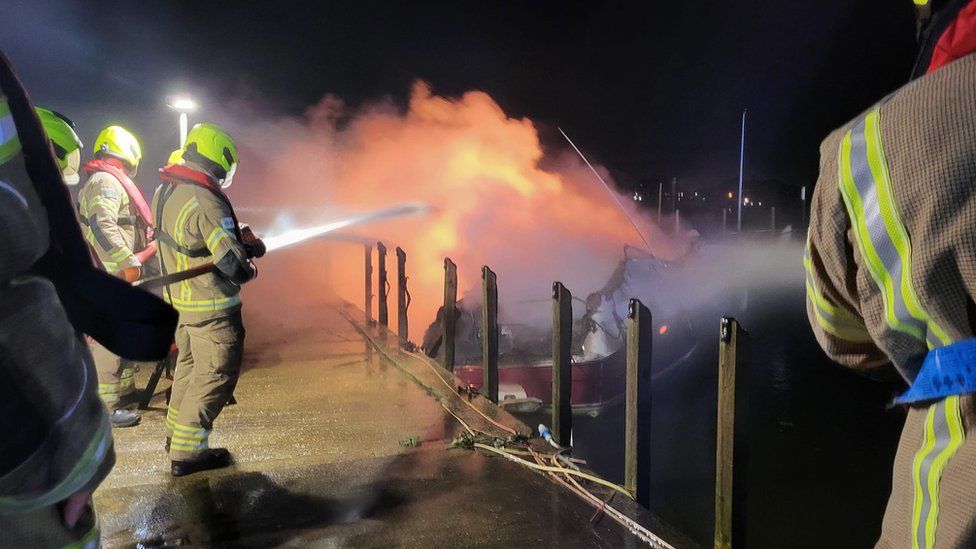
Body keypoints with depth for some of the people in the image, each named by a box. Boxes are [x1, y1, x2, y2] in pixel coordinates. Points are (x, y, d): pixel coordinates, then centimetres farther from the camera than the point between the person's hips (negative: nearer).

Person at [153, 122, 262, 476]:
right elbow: (232, 265, -26)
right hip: (211, 306, -9)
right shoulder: (206, 202, -25)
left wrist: (239, 240, 9)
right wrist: (248, 269, -4)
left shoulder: (164, 192, 3)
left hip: (178, 297, 9)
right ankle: (187, 452, 7)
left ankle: (176, 432, 37)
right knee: (216, 374, 2)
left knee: (190, 364, 23)